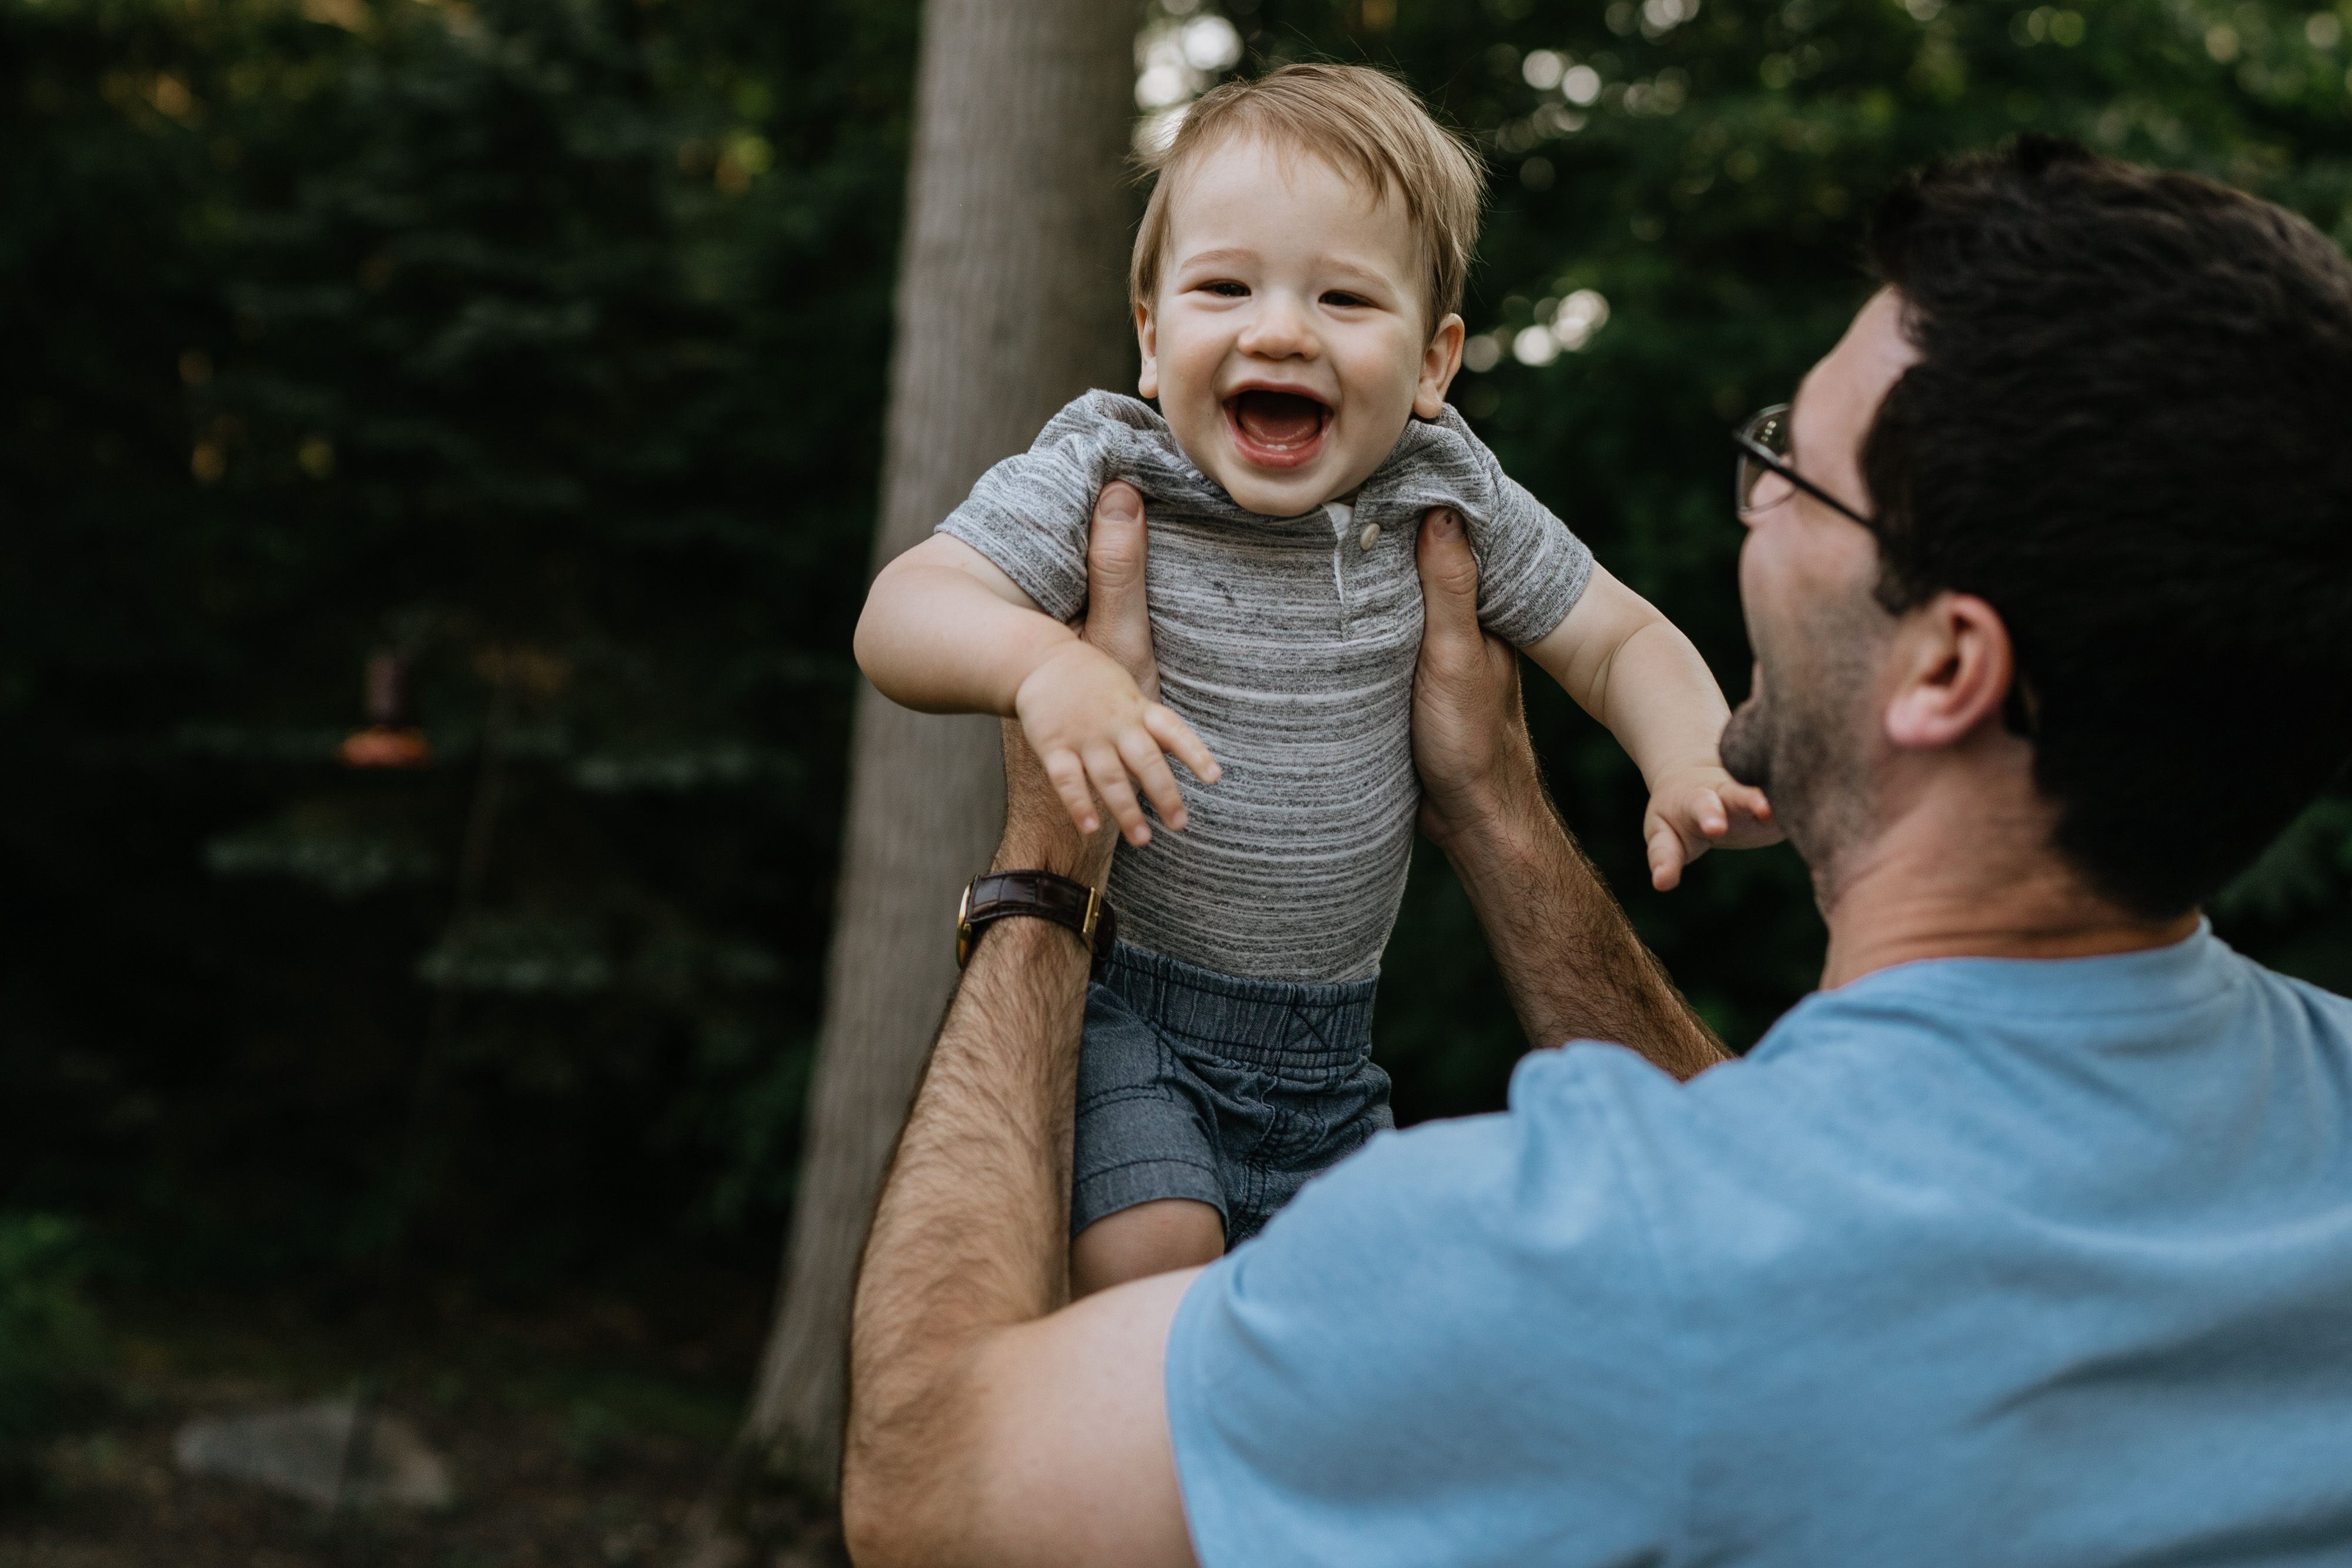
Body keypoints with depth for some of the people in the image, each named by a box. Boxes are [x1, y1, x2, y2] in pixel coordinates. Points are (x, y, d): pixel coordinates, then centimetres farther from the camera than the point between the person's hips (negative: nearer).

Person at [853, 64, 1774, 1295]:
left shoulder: (1451, 507, -3)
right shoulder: (1104, 482, -12)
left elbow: (1620, 640, 6)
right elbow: (900, 614, -21)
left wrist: (1692, 767, -14)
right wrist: (1040, 662, -42)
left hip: (1326, 1044, 4)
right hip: (1123, 1004, -4)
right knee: (1152, 1256, -23)